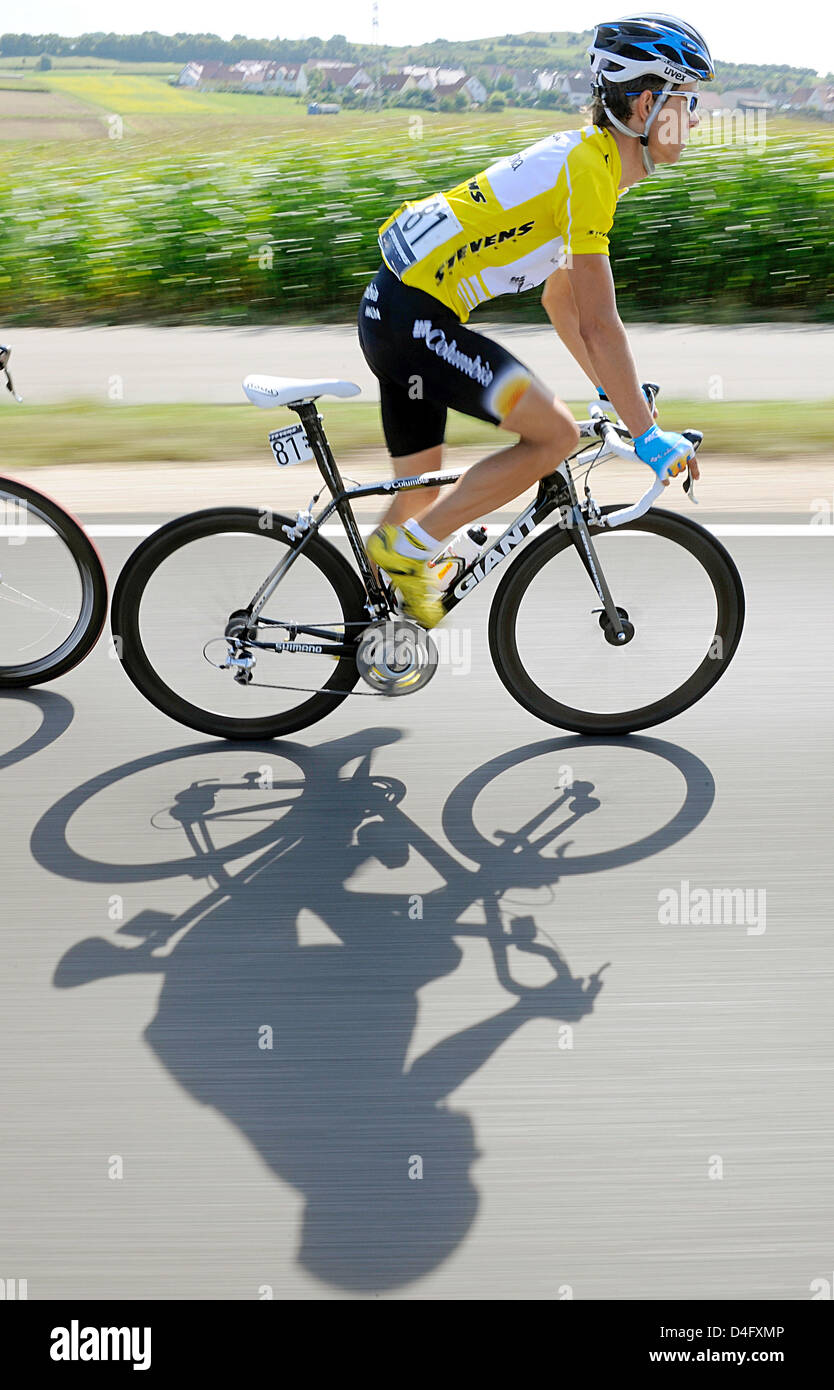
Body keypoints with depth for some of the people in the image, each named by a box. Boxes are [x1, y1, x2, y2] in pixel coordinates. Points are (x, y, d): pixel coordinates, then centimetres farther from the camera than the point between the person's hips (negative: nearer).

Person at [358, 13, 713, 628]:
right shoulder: (589, 166, -15)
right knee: (557, 435, -12)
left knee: (422, 494, 15)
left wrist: (617, 391, 25)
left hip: (394, 312, 10)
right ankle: (408, 550, -6)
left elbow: (562, 301, 23)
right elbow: (599, 324, -19)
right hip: (414, 317, -10)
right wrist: (648, 436, -15)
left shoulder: (588, 157, 16)